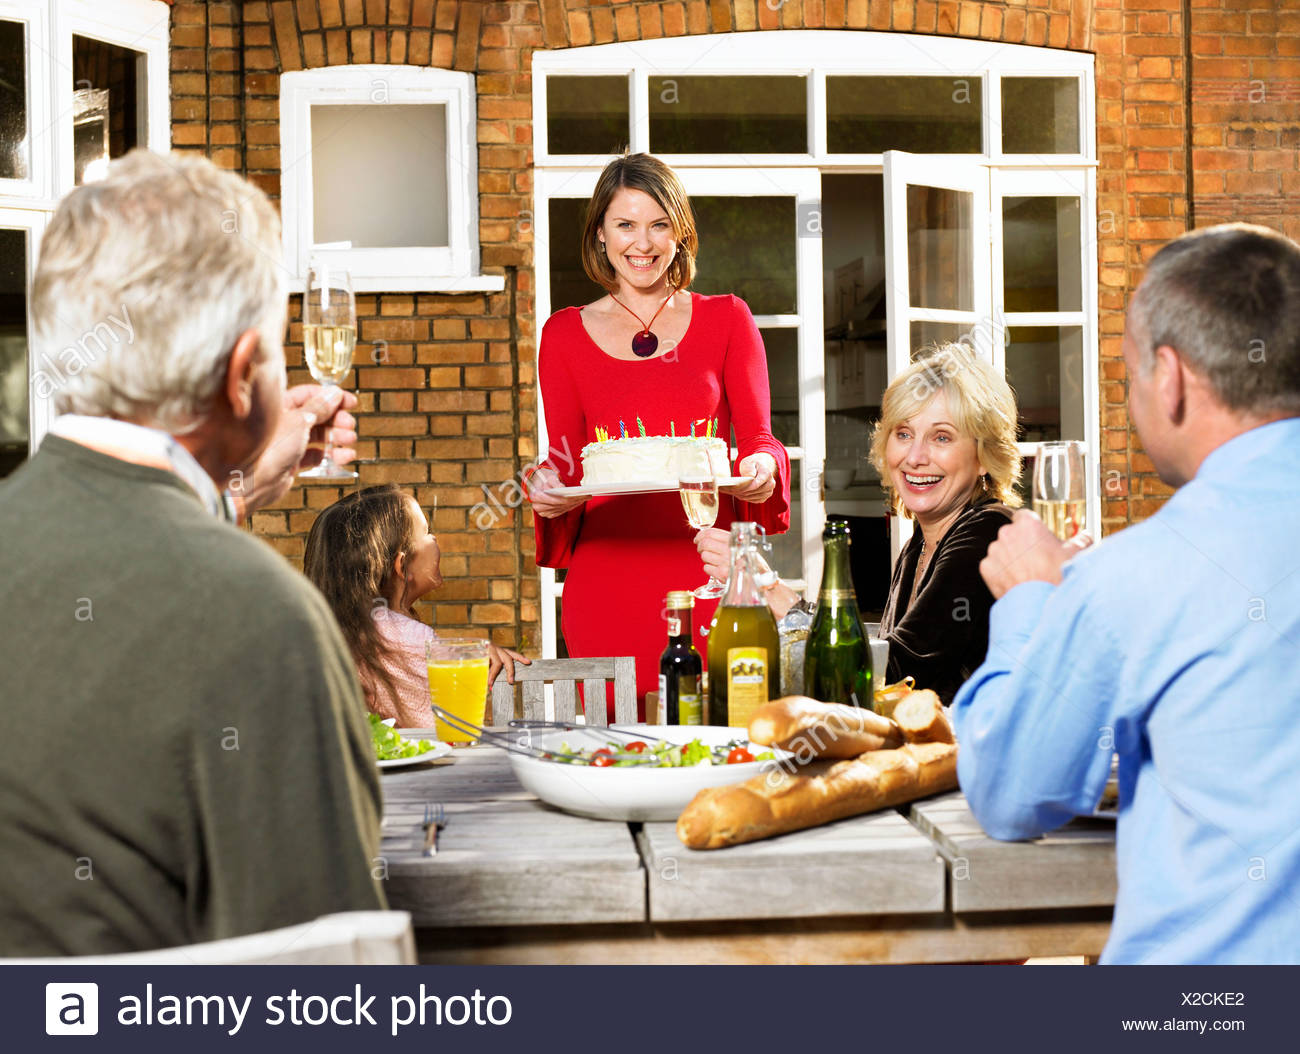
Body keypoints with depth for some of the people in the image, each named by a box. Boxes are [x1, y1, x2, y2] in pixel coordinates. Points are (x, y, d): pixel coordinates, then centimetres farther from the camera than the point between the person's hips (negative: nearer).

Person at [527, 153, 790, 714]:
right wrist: (550, 488, -15)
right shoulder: (565, 333, 12)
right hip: (605, 579, 0)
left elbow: (758, 436, 4)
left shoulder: (726, 319, 11)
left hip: (707, 575, 0)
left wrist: (760, 468, -19)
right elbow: (564, 455, 8)